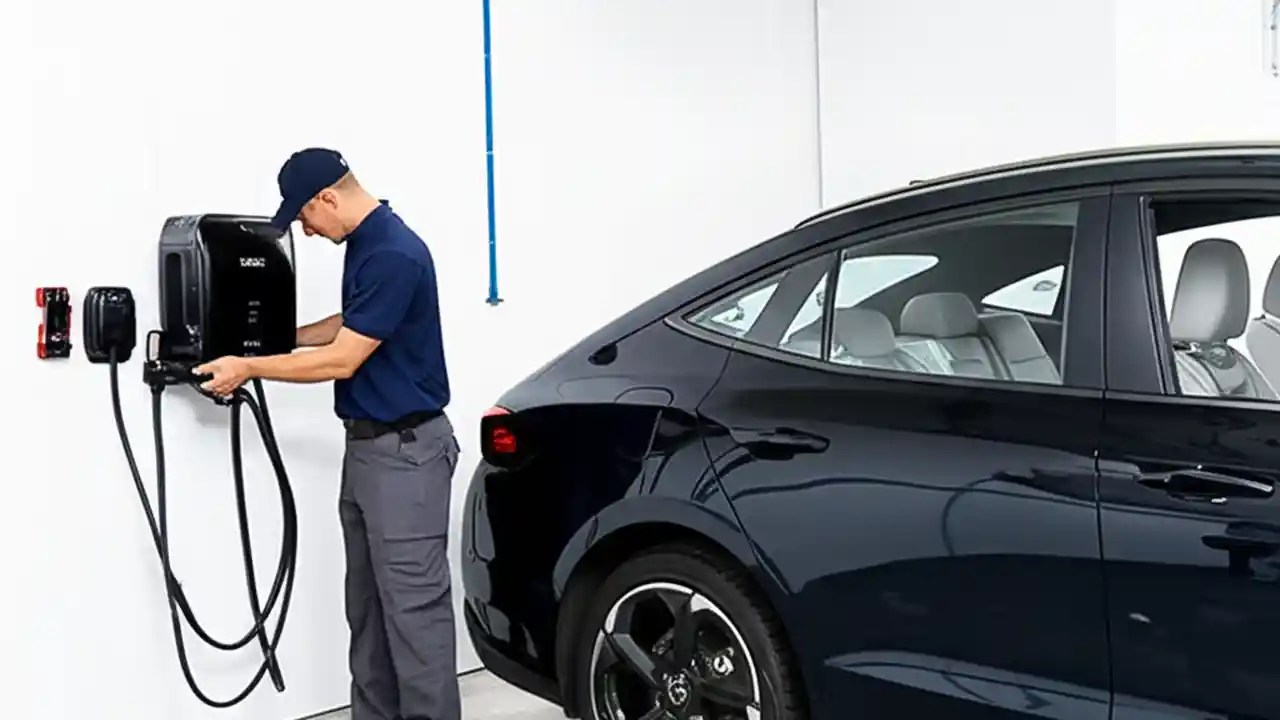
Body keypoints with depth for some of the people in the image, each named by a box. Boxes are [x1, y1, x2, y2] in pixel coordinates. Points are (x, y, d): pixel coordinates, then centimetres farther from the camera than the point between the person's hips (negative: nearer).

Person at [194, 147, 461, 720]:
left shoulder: (394, 254, -21)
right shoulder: (364, 243, 10)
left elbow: (342, 360, -20)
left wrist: (250, 367, -10)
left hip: (405, 451, -10)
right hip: (367, 445, 10)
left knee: (414, 606, -4)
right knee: (368, 604, 15)